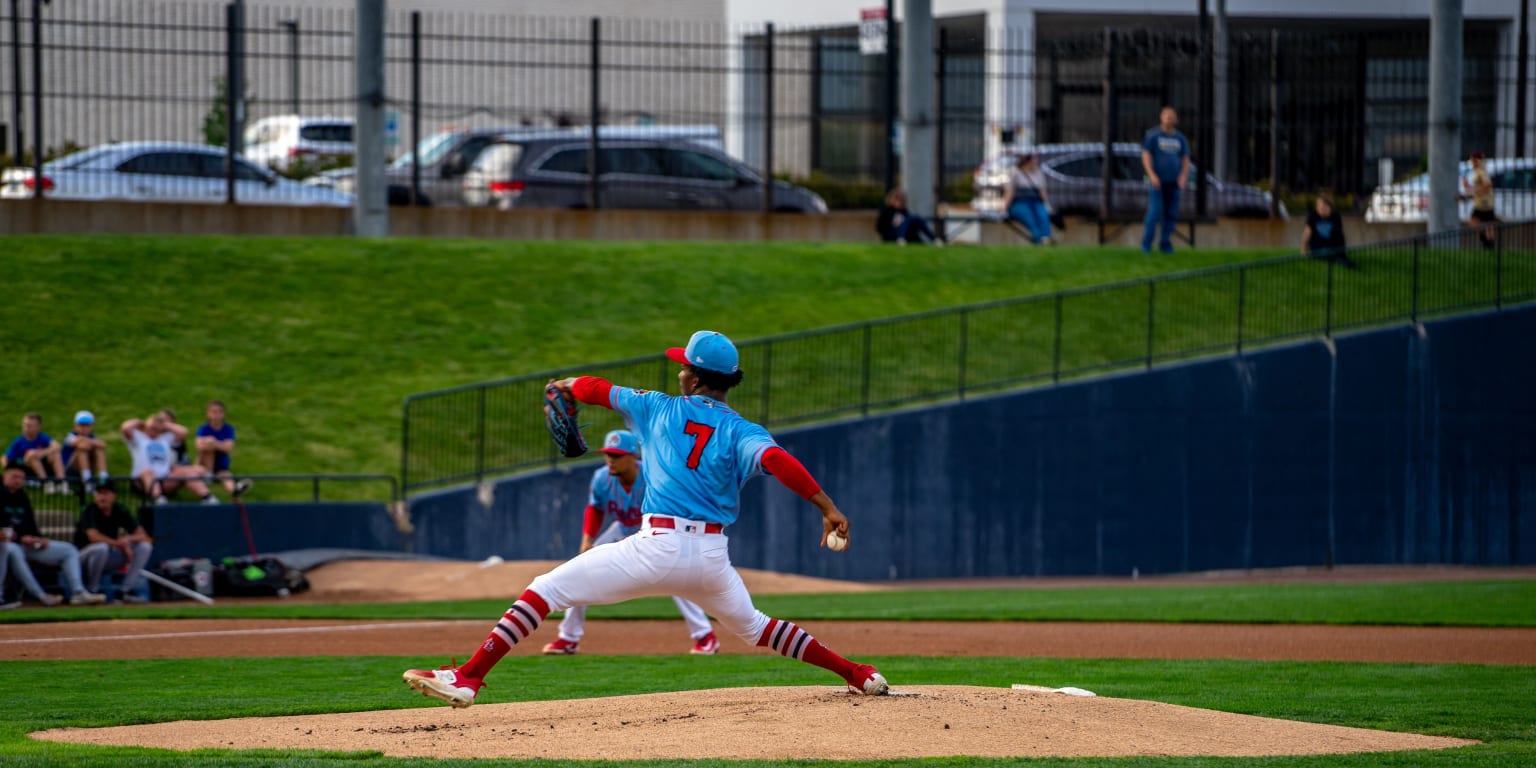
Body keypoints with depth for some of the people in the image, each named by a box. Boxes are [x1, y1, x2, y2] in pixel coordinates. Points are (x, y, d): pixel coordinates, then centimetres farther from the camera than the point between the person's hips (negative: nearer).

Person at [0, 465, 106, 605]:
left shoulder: (22, 498, 21)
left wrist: (40, 538, 0)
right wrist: (21, 538, -20)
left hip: (29, 542, 8)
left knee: (68, 550, -1)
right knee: (13, 551, -44)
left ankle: (78, 592, -19)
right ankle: (40, 596, -45)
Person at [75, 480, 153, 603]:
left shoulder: (120, 511, -2)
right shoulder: (90, 511, -16)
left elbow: (143, 536, -7)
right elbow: (93, 537, -32)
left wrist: (128, 539, -29)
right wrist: (121, 544, -29)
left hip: (110, 558, 5)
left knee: (145, 547, -11)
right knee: (101, 547, -38)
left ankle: (127, 592, -11)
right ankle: (92, 591, -19)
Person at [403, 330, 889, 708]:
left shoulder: (660, 409, 9)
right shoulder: (741, 432, 5)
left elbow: (601, 390, 23)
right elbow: (777, 460, -15)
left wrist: (569, 386, 45)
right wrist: (828, 508, -22)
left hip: (657, 548, -3)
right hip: (712, 558, 3)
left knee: (547, 590, -2)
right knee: (750, 626, 31)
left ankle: (467, 679, -14)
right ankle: (858, 675, 30)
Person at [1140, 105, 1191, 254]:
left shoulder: (1180, 139, 11)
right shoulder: (1152, 136, -1)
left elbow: (1185, 160, 11)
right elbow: (1146, 156, -6)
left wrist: (1183, 176, -7)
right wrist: (1152, 175, -18)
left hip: (1173, 182, 4)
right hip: (1157, 181, -4)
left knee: (1171, 214, 2)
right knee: (1154, 212, -12)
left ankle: (1165, 243, 11)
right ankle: (1146, 245, -5)